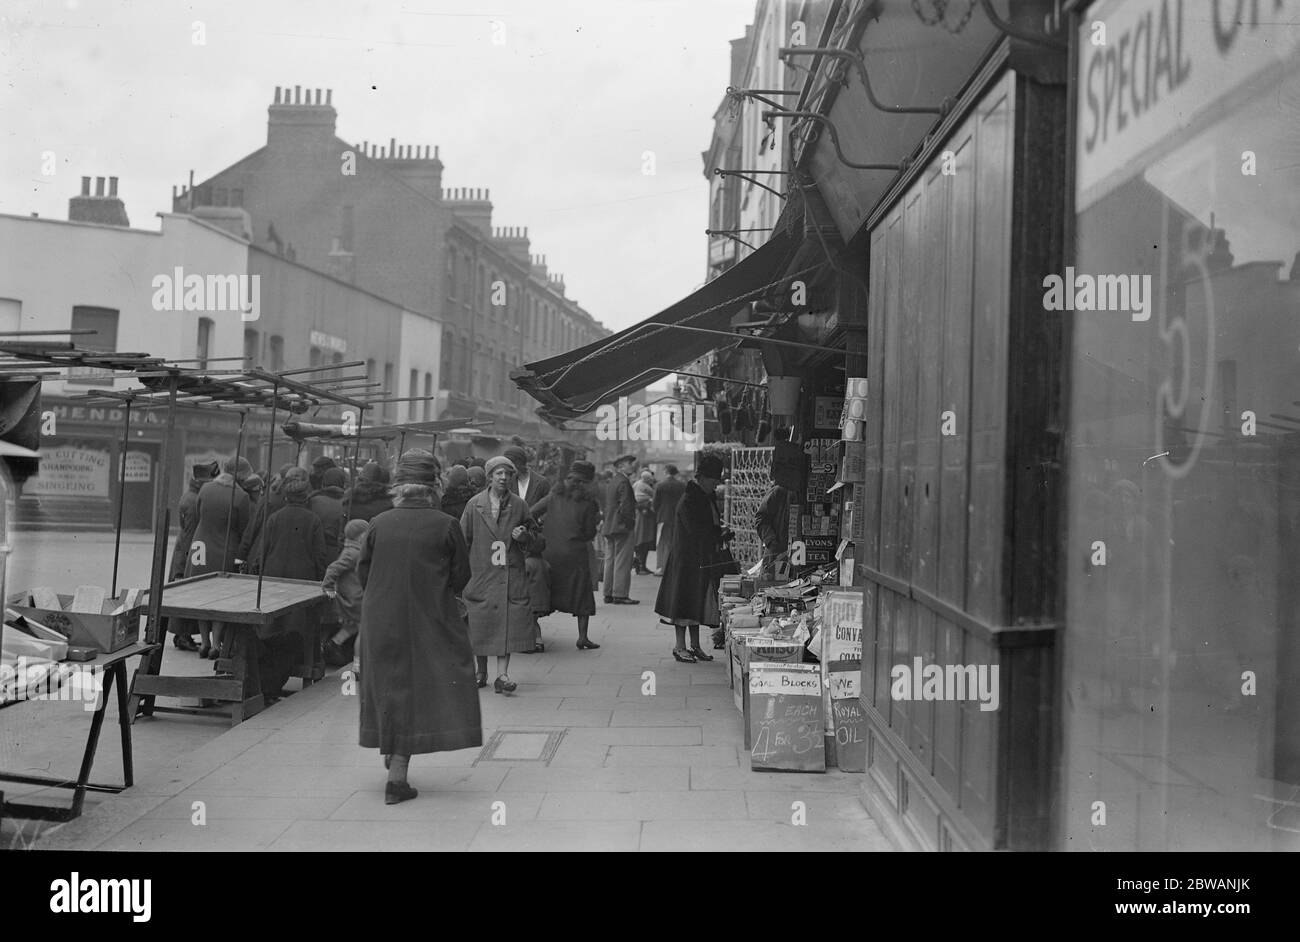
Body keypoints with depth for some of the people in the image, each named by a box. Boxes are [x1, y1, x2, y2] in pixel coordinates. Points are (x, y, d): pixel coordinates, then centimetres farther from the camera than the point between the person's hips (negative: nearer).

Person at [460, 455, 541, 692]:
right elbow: (463, 538, 6)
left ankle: (502, 674, -9)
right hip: (480, 572, 0)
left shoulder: (518, 505, 6)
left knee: (508, 620, -9)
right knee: (479, 620, 5)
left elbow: (532, 530, 17)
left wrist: (523, 536, -6)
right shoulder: (474, 504, 3)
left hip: (511, 573, 0)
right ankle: (481, 671, 23)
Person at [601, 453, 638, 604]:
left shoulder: (614, 482, 15)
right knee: (622, 562, -5)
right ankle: (620, 594, -5)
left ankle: (609, 593, 16)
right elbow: (625, 507, -20)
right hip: (622, 528, -9)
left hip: (609, 528, 9)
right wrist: (630, 522, -10)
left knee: (610, 561, 11)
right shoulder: (623, 482, -14)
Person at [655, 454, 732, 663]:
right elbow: (695, 531, -23)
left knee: (698, 602, 12)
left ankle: (695, 645, 18)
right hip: (688, 558, -9)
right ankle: (680, 646, 4)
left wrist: (720, 533, -2)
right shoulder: (688, 500, -16)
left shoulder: (707, 497, 13)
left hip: (704, 559, 9)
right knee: (685, 600, -3)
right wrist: (721, 534, -15)